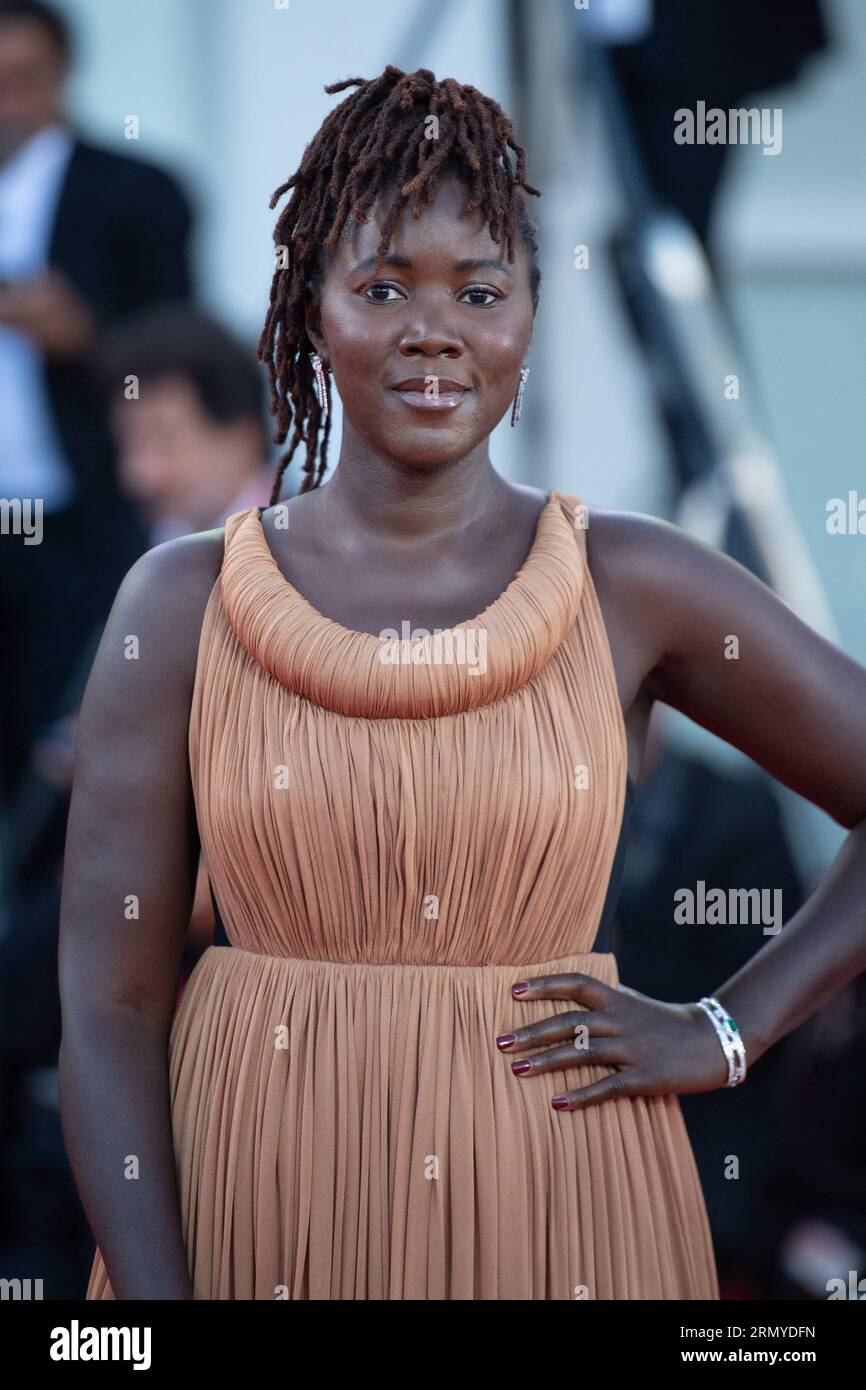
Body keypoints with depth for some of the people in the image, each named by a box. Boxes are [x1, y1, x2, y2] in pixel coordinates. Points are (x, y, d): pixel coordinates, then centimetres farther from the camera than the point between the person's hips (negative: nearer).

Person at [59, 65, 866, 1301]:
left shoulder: (634, 587, -1)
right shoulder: (183, 604, -1)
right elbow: (110, 1000, -4)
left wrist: (728, 1032, -2)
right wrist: (158, 1296, -12)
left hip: (556, 1211, 0)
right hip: (255, 1200, 0)